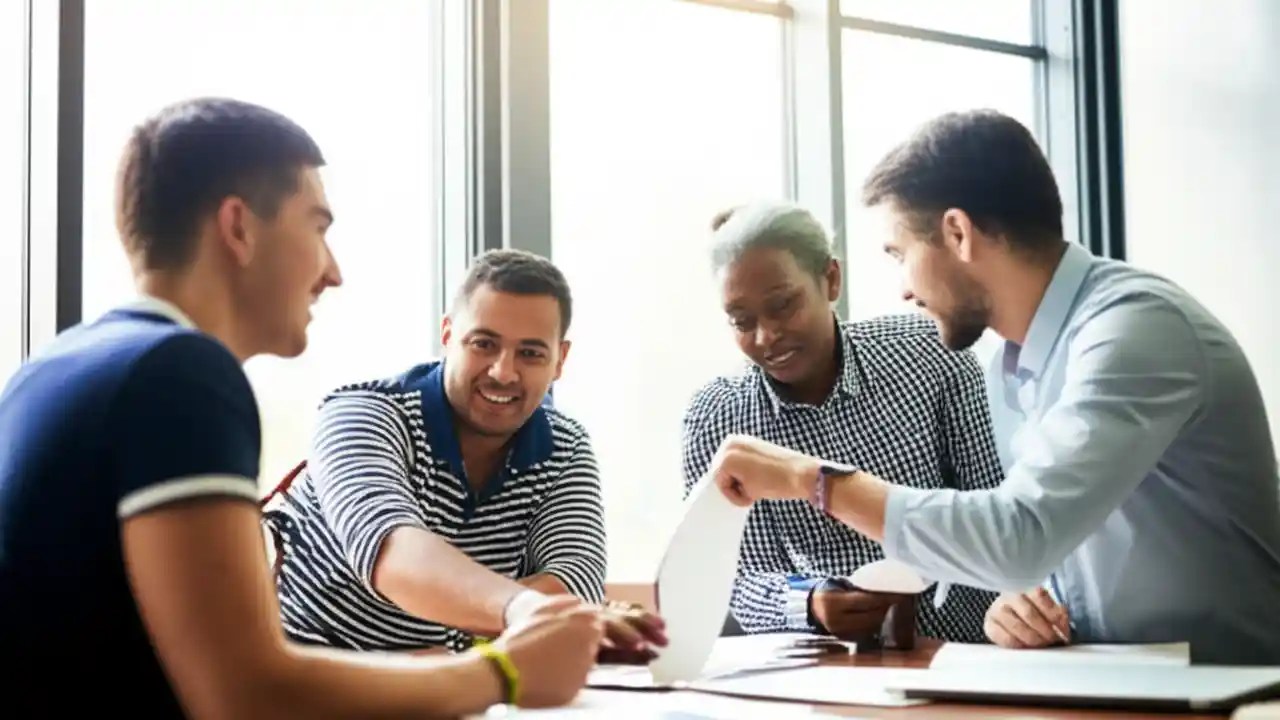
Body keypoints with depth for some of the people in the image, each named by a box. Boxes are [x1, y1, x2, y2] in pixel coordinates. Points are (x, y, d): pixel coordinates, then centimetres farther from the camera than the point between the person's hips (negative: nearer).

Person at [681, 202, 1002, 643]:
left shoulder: (929, 354, -5)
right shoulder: (714, 420, -4)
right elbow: (742, 579, -3)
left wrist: (1016, 599, -17)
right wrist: (808, 606, -23)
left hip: (966, 648, -1)